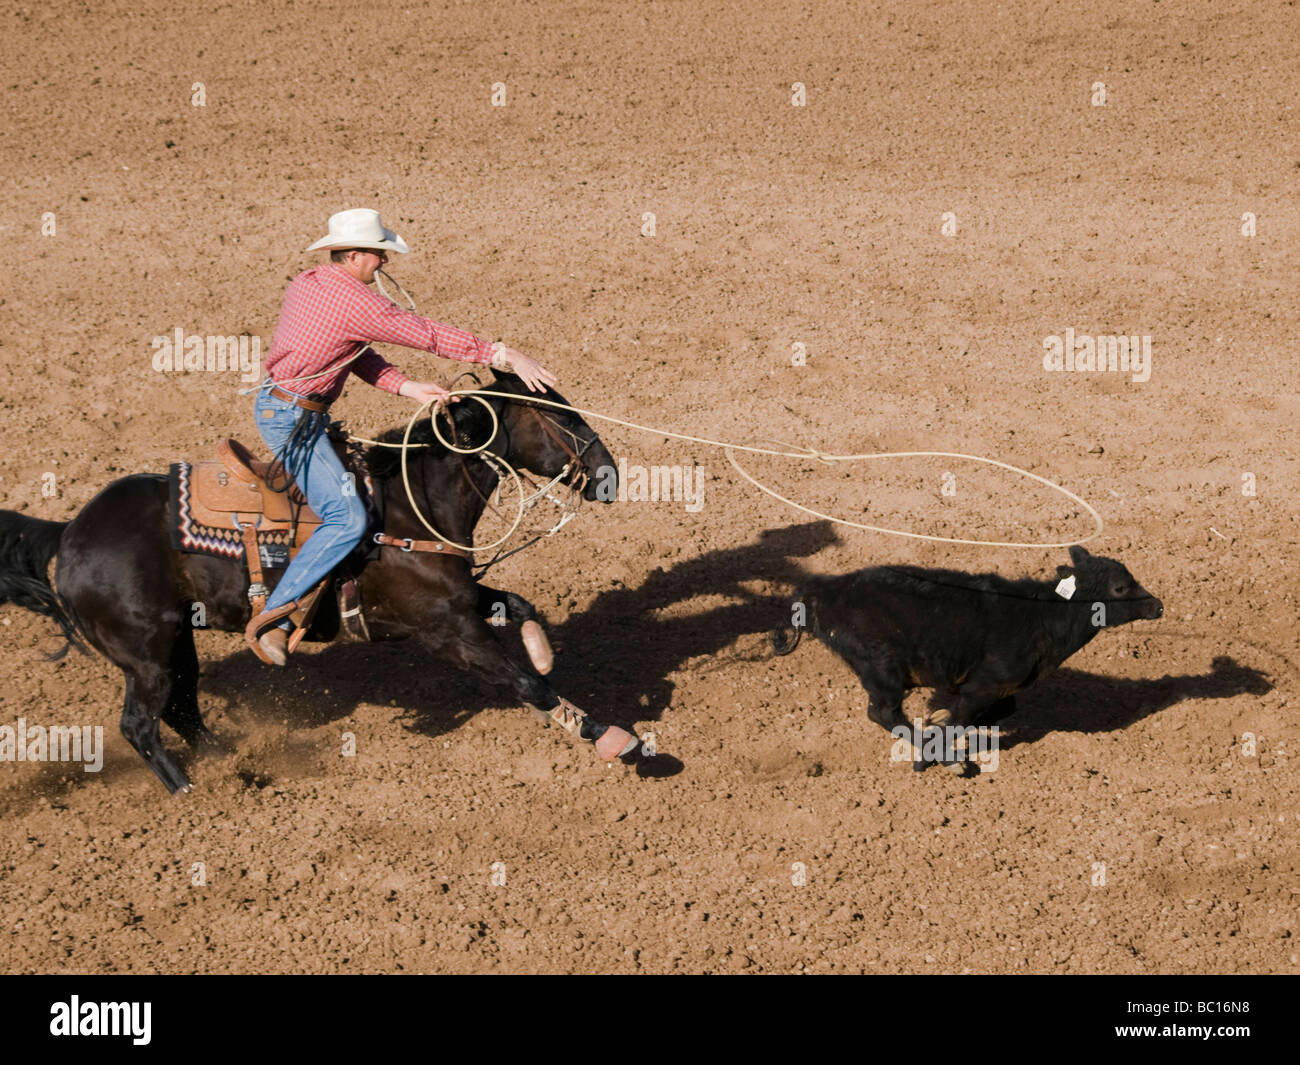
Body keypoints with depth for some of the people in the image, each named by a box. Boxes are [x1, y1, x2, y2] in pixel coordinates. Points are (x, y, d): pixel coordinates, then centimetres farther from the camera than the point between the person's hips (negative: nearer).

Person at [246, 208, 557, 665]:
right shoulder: (353, 302, -20)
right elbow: (427, 334, -17)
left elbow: (358, 356, 12)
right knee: (348, 518, -18)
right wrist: (505, 356, -12)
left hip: (277, 405, 11)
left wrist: (409, 387, 1)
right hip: (292, 419, -11)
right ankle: (272, 618, -19)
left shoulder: (308, 283, 10)